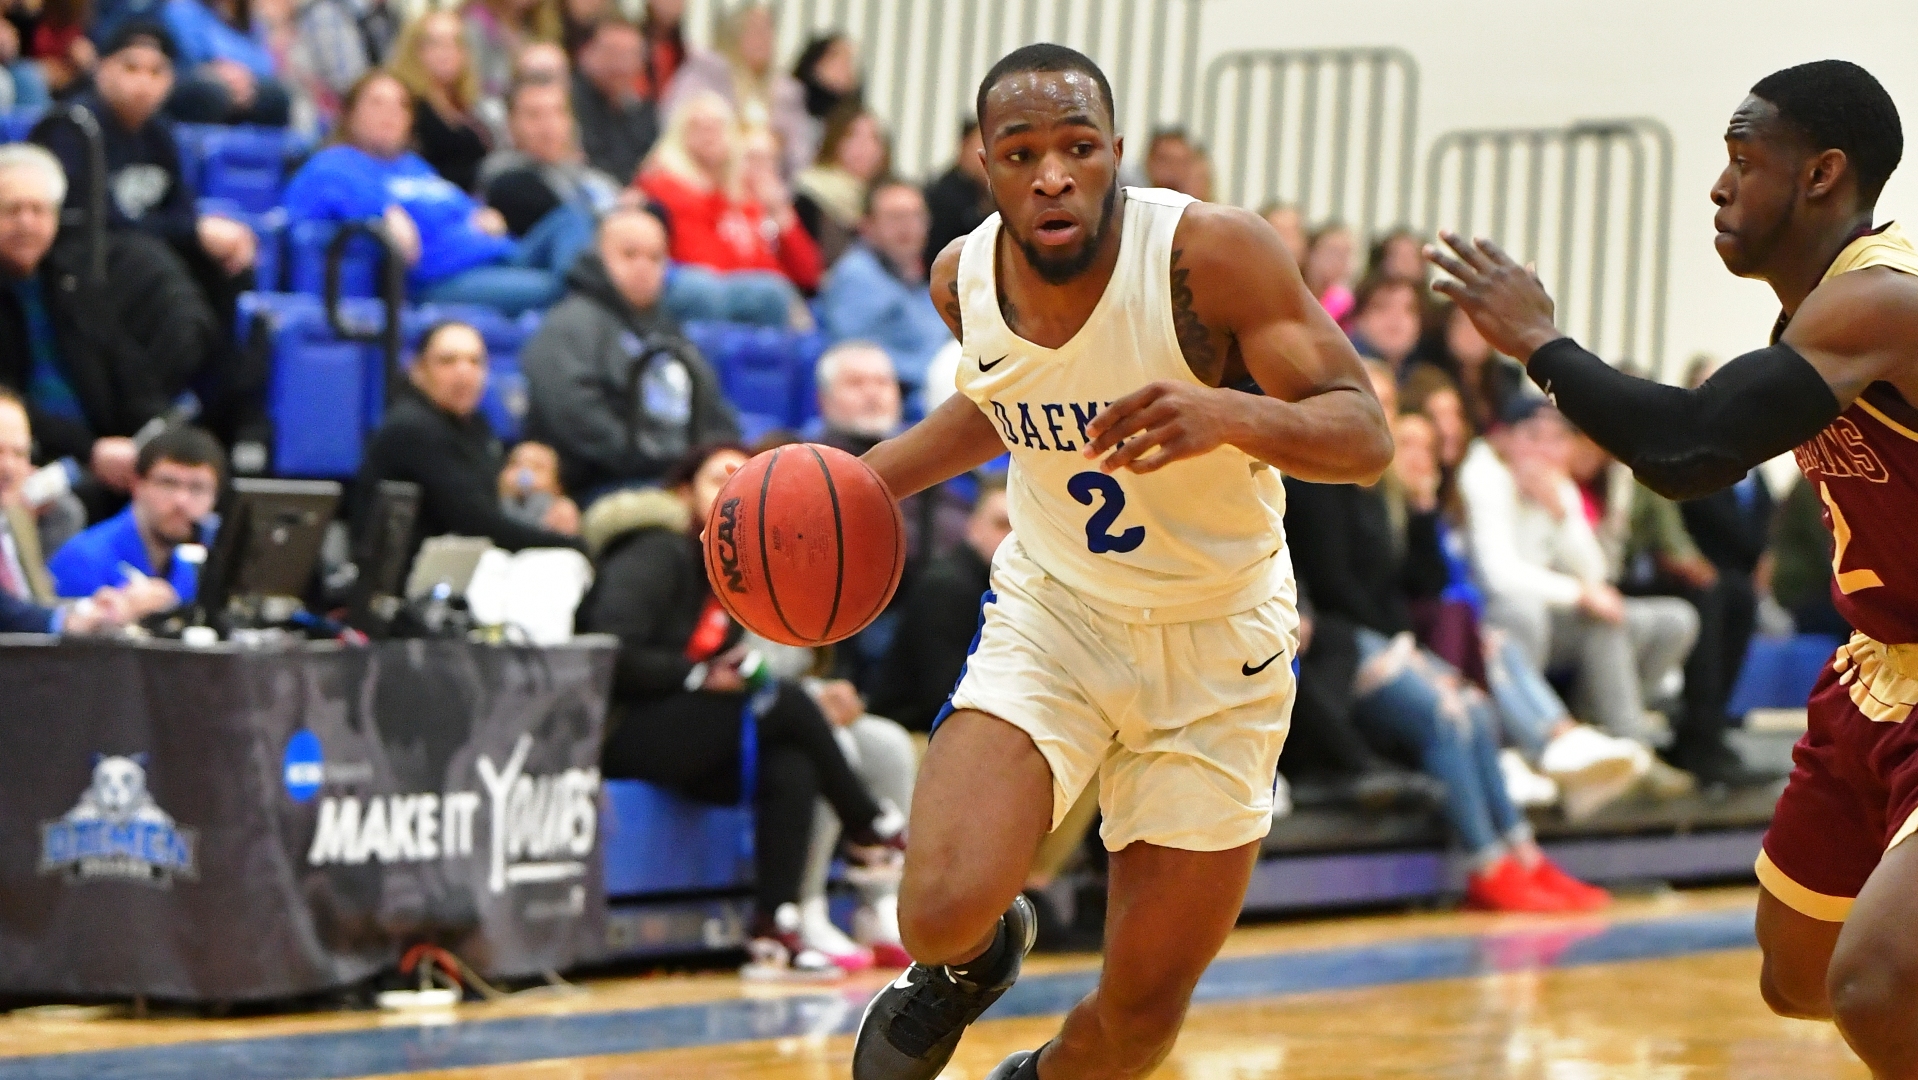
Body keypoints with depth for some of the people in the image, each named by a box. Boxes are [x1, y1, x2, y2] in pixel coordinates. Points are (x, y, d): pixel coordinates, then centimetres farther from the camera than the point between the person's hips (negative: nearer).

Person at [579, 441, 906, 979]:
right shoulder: (655, 557, -11)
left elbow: (723, 672, 18)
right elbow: (613, 657, -22)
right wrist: (700, 677, -17)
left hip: (674, 742, 9)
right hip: (615, 737, -9)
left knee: (790, 764, -15)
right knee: (785, 705, -20)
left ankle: (774, 935, -22)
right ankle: (870, 828, 0)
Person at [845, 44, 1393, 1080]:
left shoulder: (1213, 251, -24)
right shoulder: (965, 276, -9)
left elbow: (1364, 435, -26)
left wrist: (1232, 415, -45)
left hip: (1217, 648, -2)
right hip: (1052, 614, 2)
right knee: (945, 910, -23)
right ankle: (970, 958, 16)